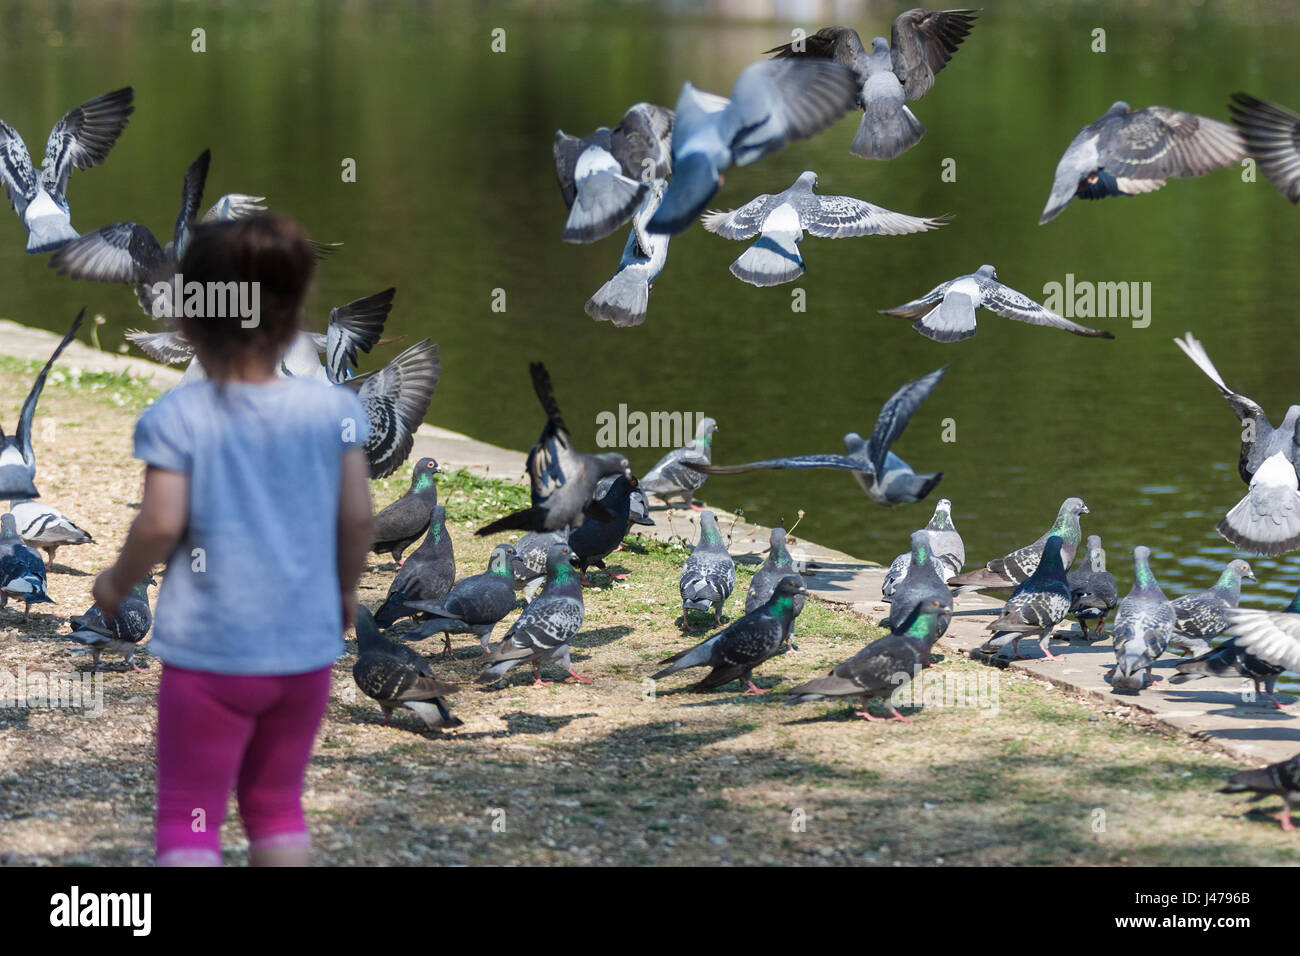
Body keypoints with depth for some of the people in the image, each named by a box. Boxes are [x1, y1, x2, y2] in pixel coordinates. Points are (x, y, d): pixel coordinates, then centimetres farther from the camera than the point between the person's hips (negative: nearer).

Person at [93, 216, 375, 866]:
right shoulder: (332, 410, -4)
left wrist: (116, 583, 3)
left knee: (188, 818, 4)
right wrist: (345, 590, 19)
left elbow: (160, 524, -16)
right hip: (306, 647, 4)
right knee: (276, 804, 19)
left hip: (209, 651, -3)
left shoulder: (178, 417, -12)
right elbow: (357, 517, 1)